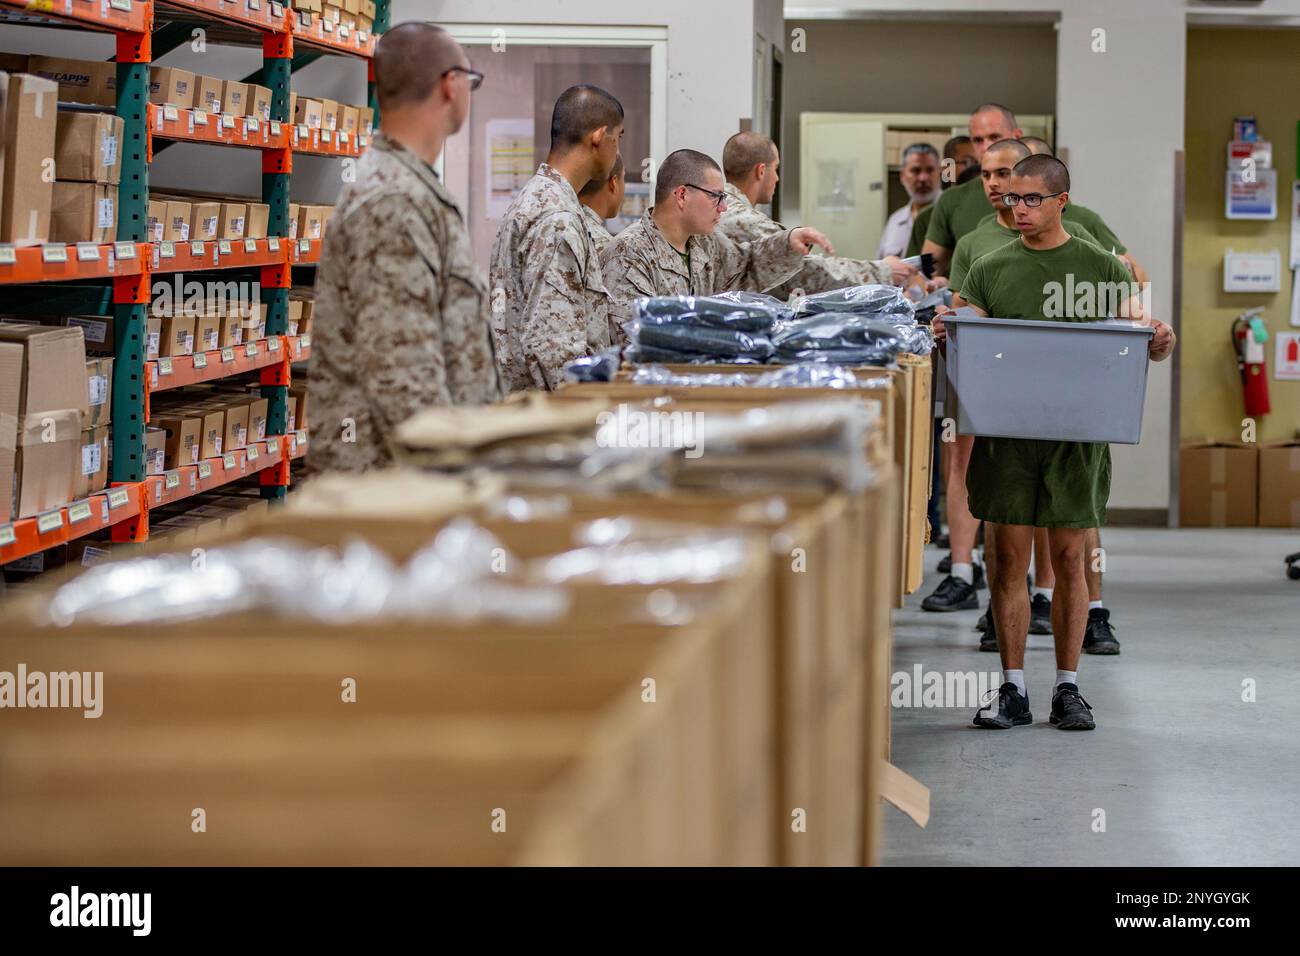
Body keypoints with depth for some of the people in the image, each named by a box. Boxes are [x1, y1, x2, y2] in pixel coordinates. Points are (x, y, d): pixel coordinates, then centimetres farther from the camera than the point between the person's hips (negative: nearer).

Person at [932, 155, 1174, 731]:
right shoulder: (990, 271, 9)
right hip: (1006, 429, 1)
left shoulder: (1099, 267, 6)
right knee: (1010, 557, 1)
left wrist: (1160, 341, -18)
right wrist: (944, 337, -15)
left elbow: (1138, 332, 5)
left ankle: (1067, 690, 12)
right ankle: (1013, 691, 7)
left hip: (1076, 431, -1)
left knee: (1069, 558, 3)